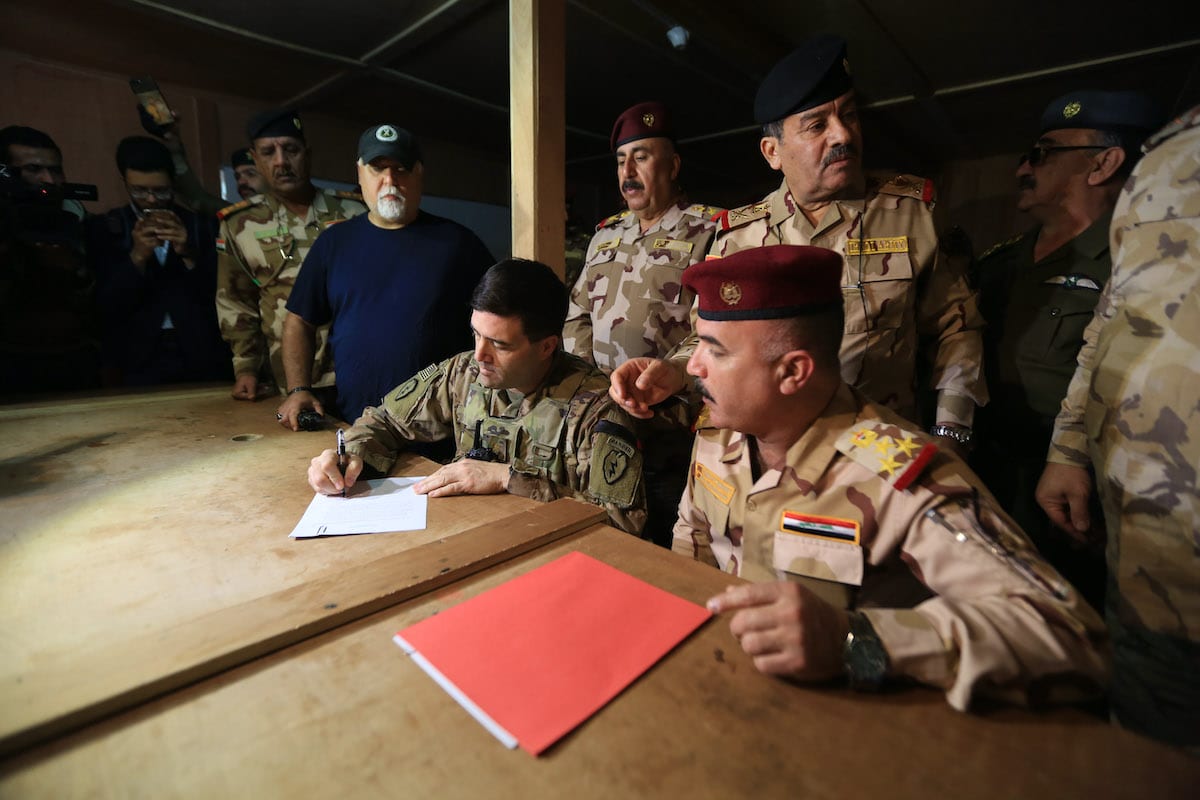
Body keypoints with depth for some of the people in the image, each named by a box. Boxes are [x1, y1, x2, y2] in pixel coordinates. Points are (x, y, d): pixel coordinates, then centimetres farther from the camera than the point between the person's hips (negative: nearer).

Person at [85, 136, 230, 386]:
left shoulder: (200, 225, 5)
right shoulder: (103, 229, 5)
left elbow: (216, 293, -1)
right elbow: (105, 307, -3)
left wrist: (189, 254, -17)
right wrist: (137, 256, -16)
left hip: (201, 359, 0)